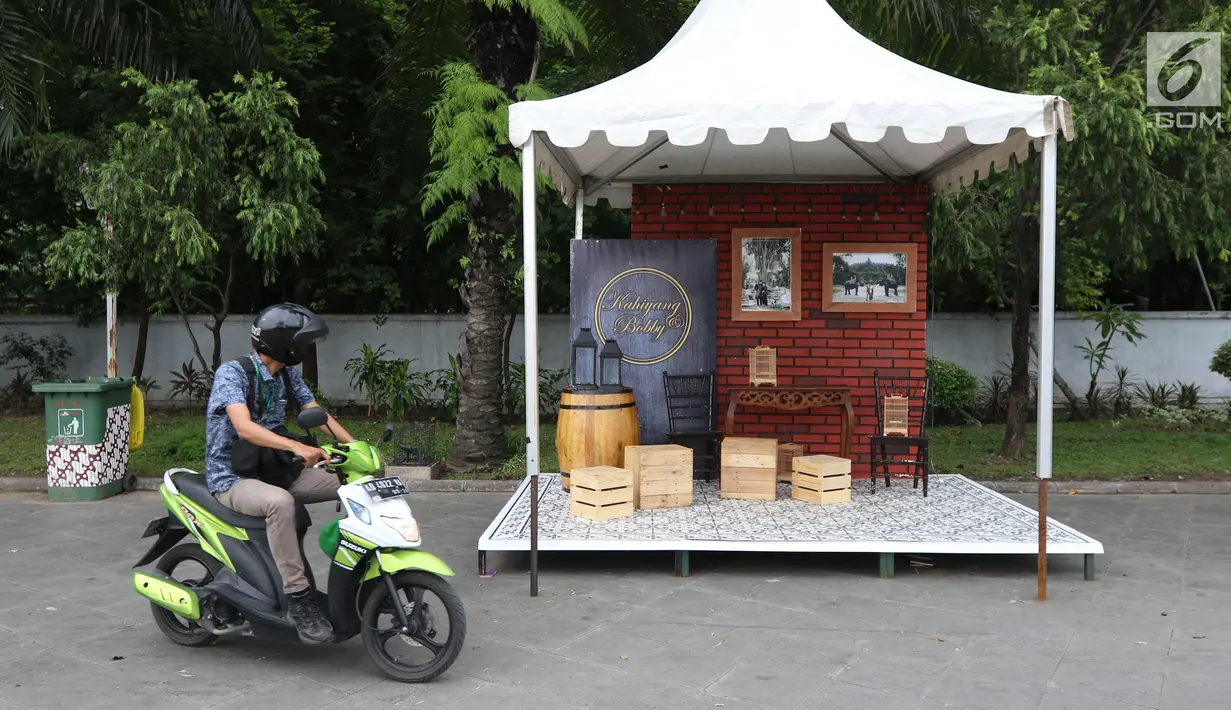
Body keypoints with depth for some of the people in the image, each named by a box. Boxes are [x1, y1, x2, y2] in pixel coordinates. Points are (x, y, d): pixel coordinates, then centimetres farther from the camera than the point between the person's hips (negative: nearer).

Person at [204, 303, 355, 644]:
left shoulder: (288, 375, 8)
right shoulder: (231, 372, -16)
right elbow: (244, 427, -31)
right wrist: (297, 447, -44)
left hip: (274, 469, 8)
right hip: (232, 478, -8)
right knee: (280, 502, -40)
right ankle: (298, 598, -35)